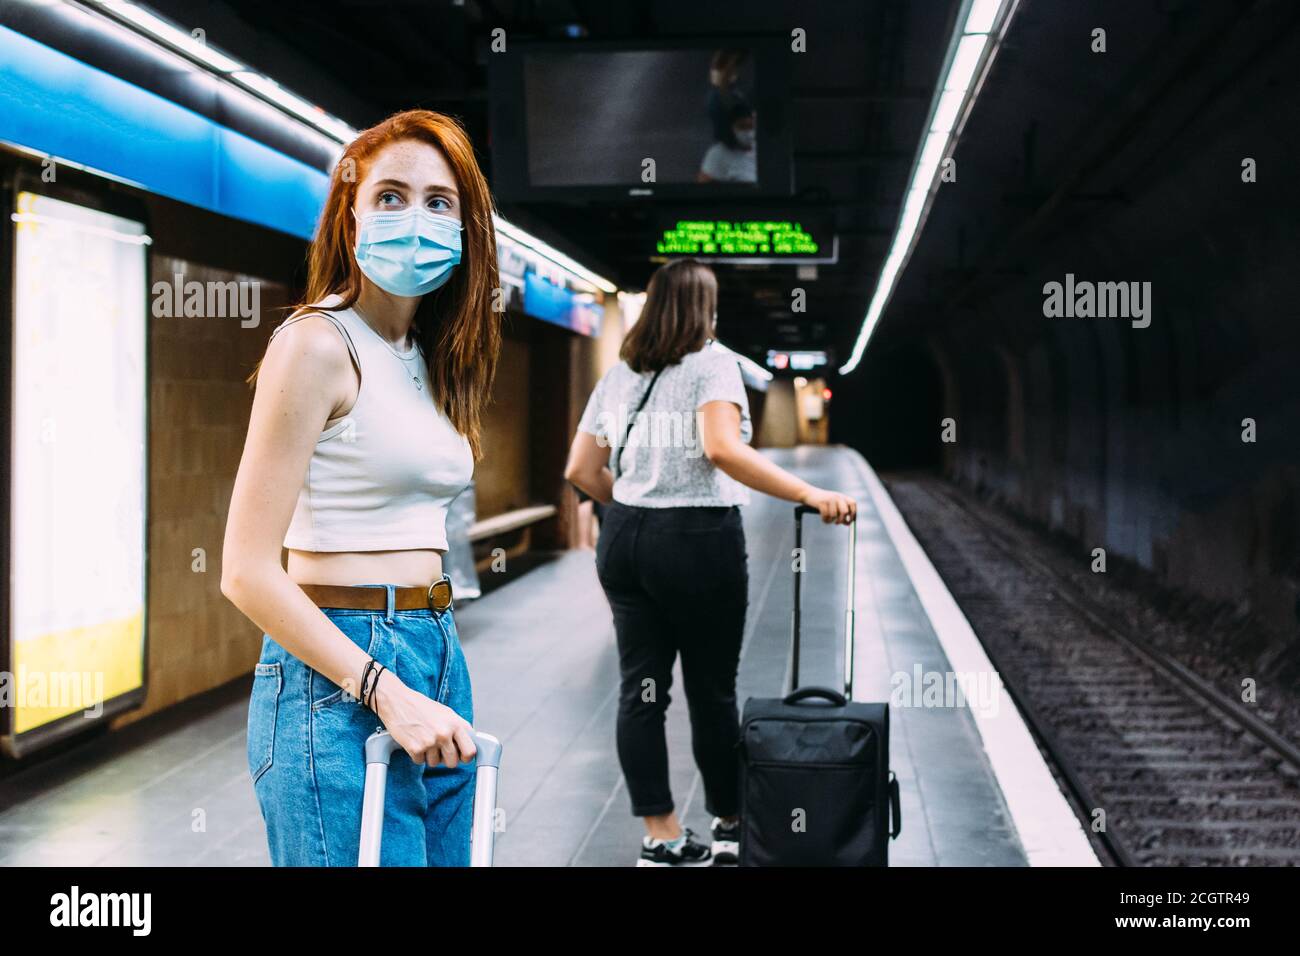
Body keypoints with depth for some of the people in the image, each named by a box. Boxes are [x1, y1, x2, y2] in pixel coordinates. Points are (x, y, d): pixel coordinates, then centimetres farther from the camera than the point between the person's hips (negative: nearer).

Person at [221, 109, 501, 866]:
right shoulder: (319, 345, -10)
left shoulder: (433, 360, 14)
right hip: (340, 684, -8)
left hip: (438, 662, 8)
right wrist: (387, 692, -18)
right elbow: (248, 570, -14)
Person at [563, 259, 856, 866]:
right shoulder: (712, 364, -6)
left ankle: (661, 838, 14)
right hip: (699, 542, -5)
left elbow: (581, 472, 10)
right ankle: (731, 827, 22)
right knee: (712, 692, 7)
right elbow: (721, 449, -23)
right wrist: (809, 495, -25)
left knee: (640, 689, 8)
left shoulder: (616, 376, 11)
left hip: (624, 543, 6)